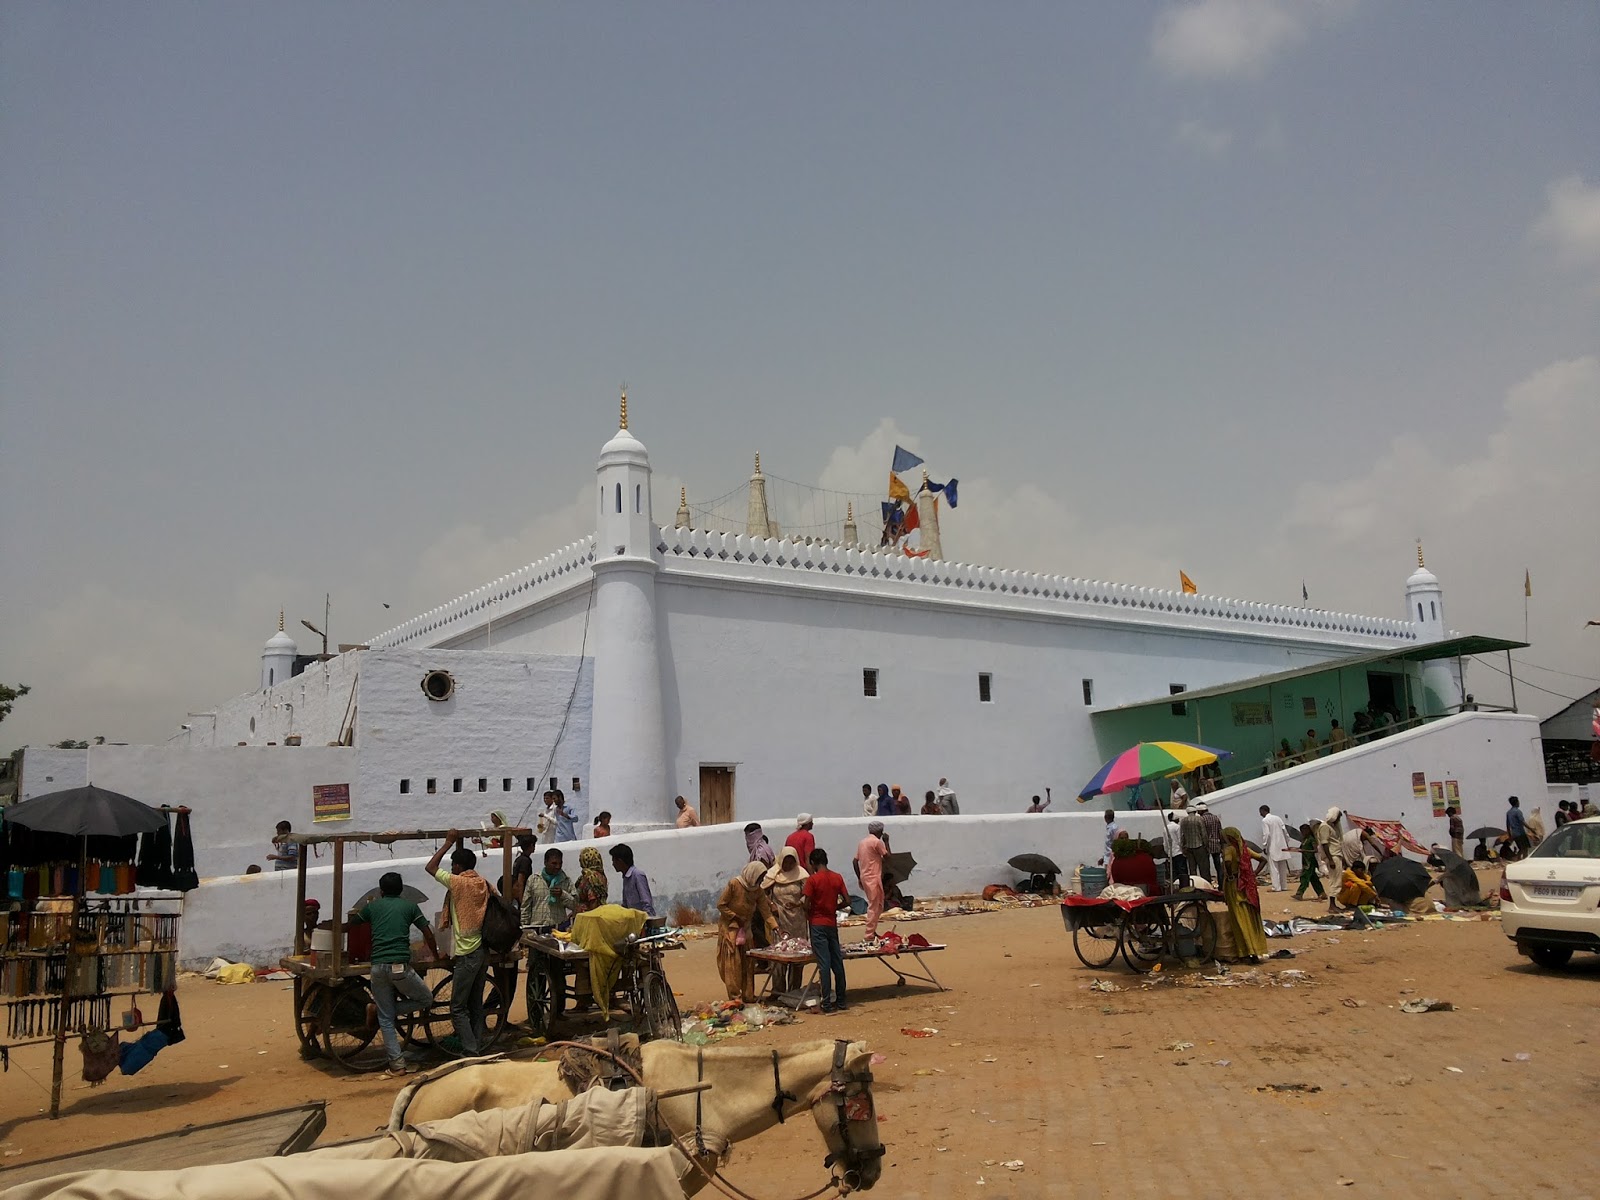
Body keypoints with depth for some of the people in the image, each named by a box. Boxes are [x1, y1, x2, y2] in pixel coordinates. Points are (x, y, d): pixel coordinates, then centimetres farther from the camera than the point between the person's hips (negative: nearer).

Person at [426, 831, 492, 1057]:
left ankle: (470, 1052, -8)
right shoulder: (481, 882, 6)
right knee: (476, 1003, 16)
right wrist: (459, 844, 26)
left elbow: (430, 867, -3)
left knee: (458, 1008, -3)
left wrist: (449, 842, 2)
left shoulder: (458, 882, -14)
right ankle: (477, 1044, 20)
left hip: (467, 953, -8)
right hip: (483, 950, 8)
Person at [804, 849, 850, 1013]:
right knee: (837, 962, 10)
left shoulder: (812, 879, -11)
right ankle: (840, 1001, 16)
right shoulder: (837, 878, 3)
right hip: (832, 923, 5)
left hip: (817, 924, -5)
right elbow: (847, 901, 2)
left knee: (824, 964, -6)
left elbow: (807, 905, -13)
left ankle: (827, 1003, -6)